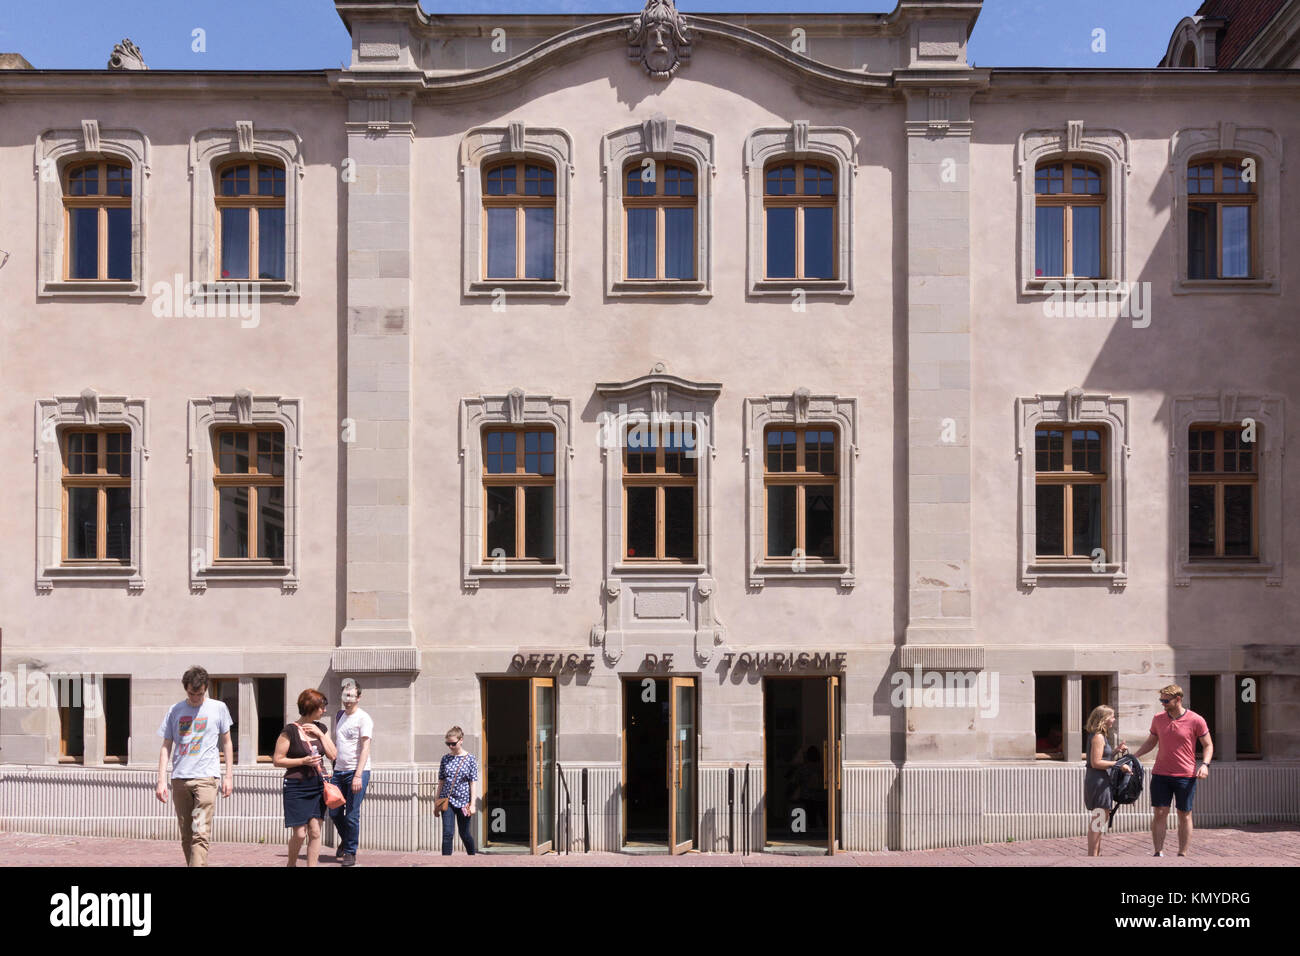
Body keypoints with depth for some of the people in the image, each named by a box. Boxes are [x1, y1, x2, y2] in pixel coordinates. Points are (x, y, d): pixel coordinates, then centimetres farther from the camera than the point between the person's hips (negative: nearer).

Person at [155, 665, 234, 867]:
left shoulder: (218, 708, 6)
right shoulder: (175, 711, 9)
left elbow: (226, 743, 12)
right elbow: (166, 747, 11)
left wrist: (229, 776, 6)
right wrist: (161, 780, 3)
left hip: (206, 777, -3)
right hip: (180, 778, 3)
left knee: (200, 833, -13)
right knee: (186, 835, 7)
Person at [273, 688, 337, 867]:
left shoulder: (321, 728, 10)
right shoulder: (290, 730, -8)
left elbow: (333, 755, 5)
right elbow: (277, 760, -7)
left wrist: (320, 734, -4)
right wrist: (303, 761, -16)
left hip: (318, 785, 5)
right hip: (296, 787, -5)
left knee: (315, 832, 2)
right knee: (299, 833, -2)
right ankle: (291, 863, 24)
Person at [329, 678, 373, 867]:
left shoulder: (363, 718, -7)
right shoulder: (339, 715, 14)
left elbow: (365, 748, -13)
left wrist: (358, 775, -20)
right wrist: (333, 767, 15)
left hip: (357, 772, -6)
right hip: (339, 771, 6)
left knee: (352, 815, -3)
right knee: (335, 812, 10)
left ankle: (350, 852, 11)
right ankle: (345, 841, 35)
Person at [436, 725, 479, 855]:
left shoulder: (469, 758, -4)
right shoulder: (445, 758, 4)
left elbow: (473, 782, -5)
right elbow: (441, 780, 10)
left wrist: (472, 804, -9)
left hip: (463, 801, -1)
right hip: (447, 800, 1)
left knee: (464, 834, 10)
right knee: (447, 833, -10)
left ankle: (472, 858, 34)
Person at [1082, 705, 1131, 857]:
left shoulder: (1101, 736, 16)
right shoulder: (1098, 737, -15)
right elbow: (1096, 762, -20)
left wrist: (1116, 751, 9)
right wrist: (1118, 764, -18)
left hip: (1101, 783, 11)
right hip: (1098, 782, -11)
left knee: (1098, 821, 16)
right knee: (1097, 821, -7)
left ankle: (1096, 854, 23)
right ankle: (1093, 855, -4)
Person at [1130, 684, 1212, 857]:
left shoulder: (1196, 720, -6)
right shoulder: (1158, 719, 5)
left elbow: (1208, 745, 2)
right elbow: (1151, 741, 17)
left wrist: (1205, 764, -15)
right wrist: (1134, 756, 5)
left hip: (1185, 776, -2)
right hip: (1160, 774, 3)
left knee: (1184, 816, 6)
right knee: (1159, 814, -1)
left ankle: (1182, 855, 13)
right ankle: (1158, 853, 5)